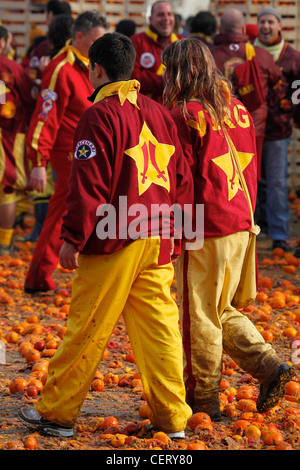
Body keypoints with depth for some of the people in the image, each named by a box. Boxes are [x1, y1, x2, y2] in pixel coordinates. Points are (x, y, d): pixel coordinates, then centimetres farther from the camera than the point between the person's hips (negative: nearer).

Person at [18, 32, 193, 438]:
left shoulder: (99, 116, -11)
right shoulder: (160, 114, 11)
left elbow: (88, 184, -15)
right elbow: (182, 179, 15)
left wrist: (73, 237, -10)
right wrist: (172, 226, 23)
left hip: (112, 240, -6)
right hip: (157, 240, 6)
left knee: (87, 329, 1)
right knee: (158, 325, 8)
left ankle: (57, 412, 9)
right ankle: (171, 416, 9)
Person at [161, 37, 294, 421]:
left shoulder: (183, 115, -12)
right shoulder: (238, 110, 10)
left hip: (202, 231, -7)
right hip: (239, 227, 7)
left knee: (199, 316, 4)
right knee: (223, 310, 19)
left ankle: (202, 399, 12)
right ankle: (269, 367, 6)